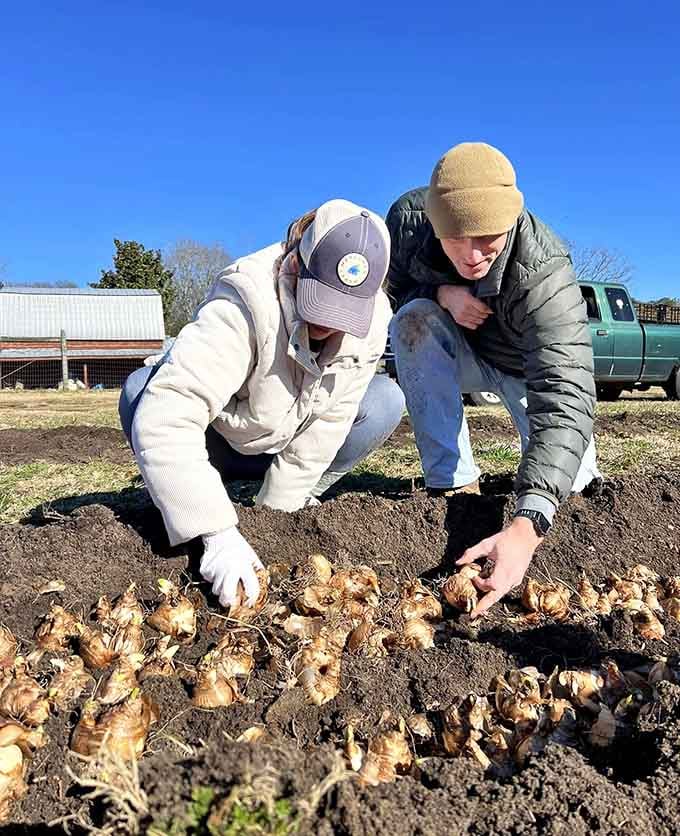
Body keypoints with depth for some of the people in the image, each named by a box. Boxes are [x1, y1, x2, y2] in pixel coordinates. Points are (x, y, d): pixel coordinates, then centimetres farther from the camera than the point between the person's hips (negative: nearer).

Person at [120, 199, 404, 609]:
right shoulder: (246, 302, -36)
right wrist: (220, 533, -48)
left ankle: (299, 499, -1)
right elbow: (163, 418, -45)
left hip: (285, 446, 4)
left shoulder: (371, 318, -20)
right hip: (220, 444, -3)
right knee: (144, 390, -33)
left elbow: (328, 418, -18)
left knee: (386, 401, -20)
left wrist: (277, 509, -18)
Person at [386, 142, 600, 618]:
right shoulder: (408, 217, -27)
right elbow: (388, 289, -8)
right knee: (413, 320, -31)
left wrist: (527, 526, -63)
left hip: (527, 367, -2)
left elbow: (565, 397, -49)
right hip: (457, 354, 2)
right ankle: (455, 484, -23)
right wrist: (440, 294, -34)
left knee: (573, 483, -15)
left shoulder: (545, 273, -40)